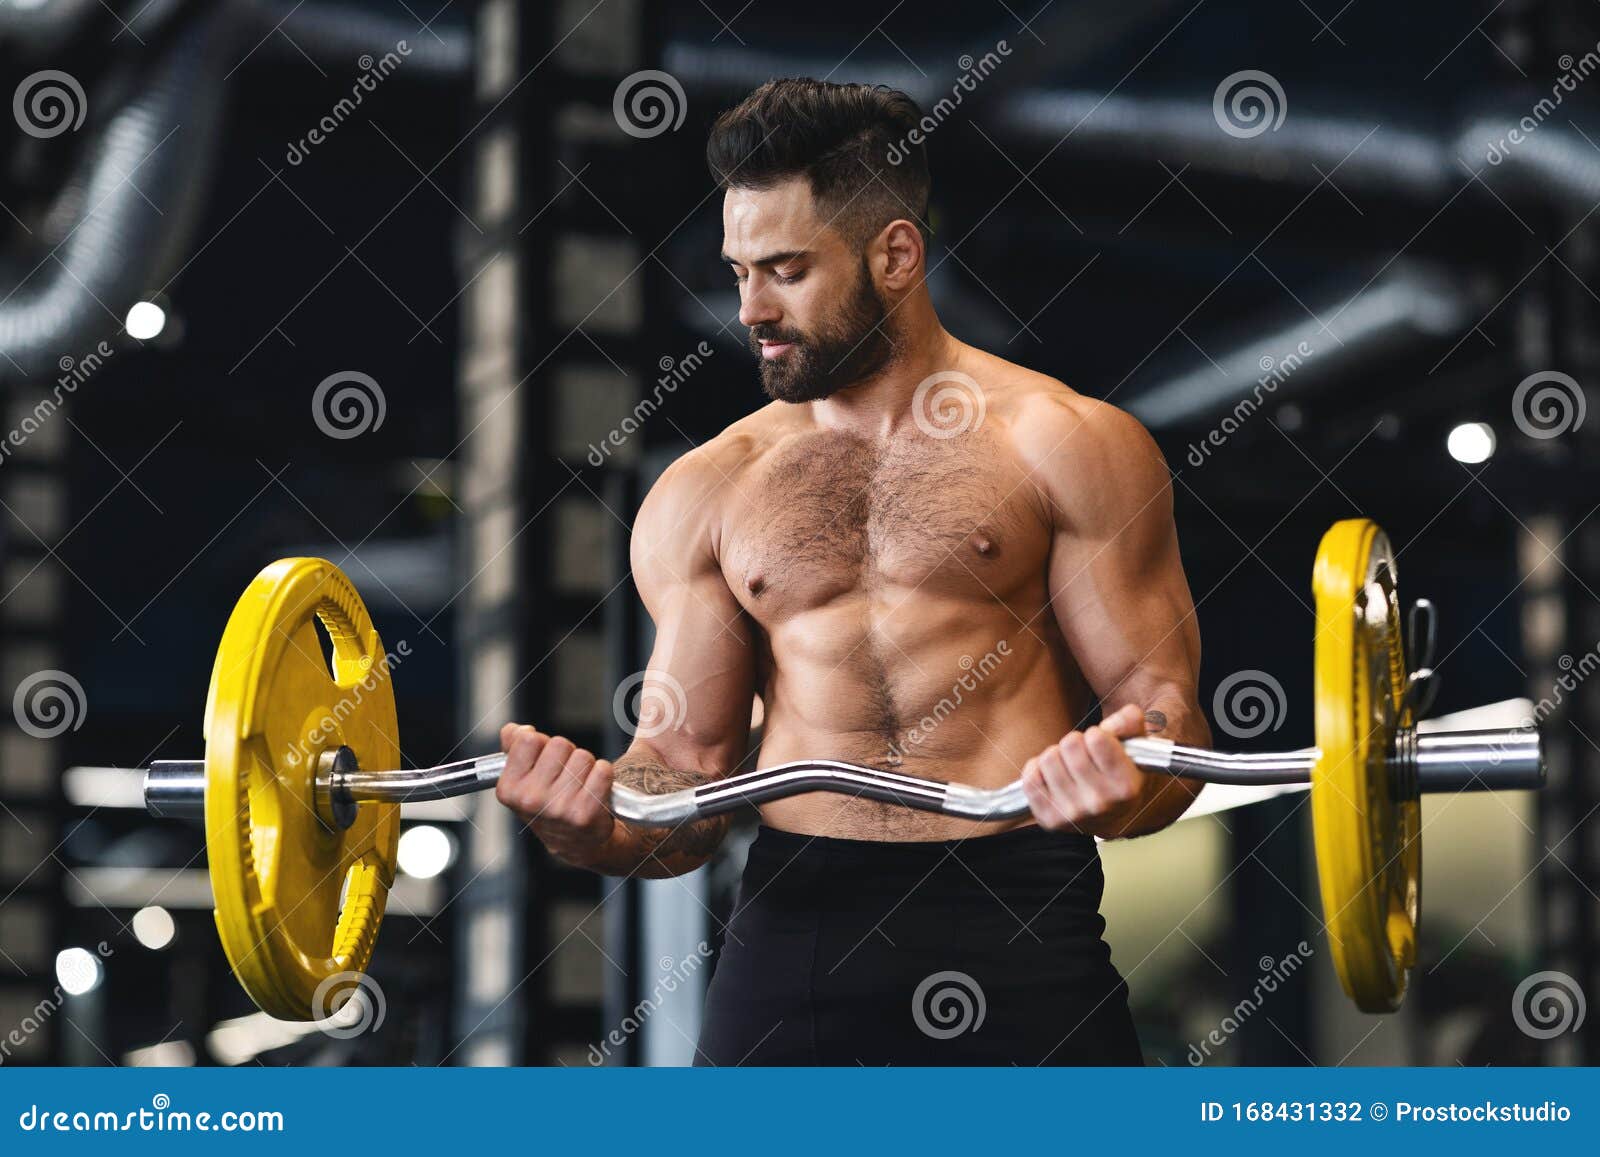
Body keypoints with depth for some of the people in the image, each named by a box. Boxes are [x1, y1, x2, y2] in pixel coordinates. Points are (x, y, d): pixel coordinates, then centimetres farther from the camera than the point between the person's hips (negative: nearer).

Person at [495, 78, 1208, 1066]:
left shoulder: (1067, 446, 4)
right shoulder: (704, 495, 13)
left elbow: (1159, 702, 1)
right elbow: (688, 764, 12)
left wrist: (1123, 788, -22)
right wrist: (591, 824, -11)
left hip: (1016, 914, -2)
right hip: (798, 916, 2)